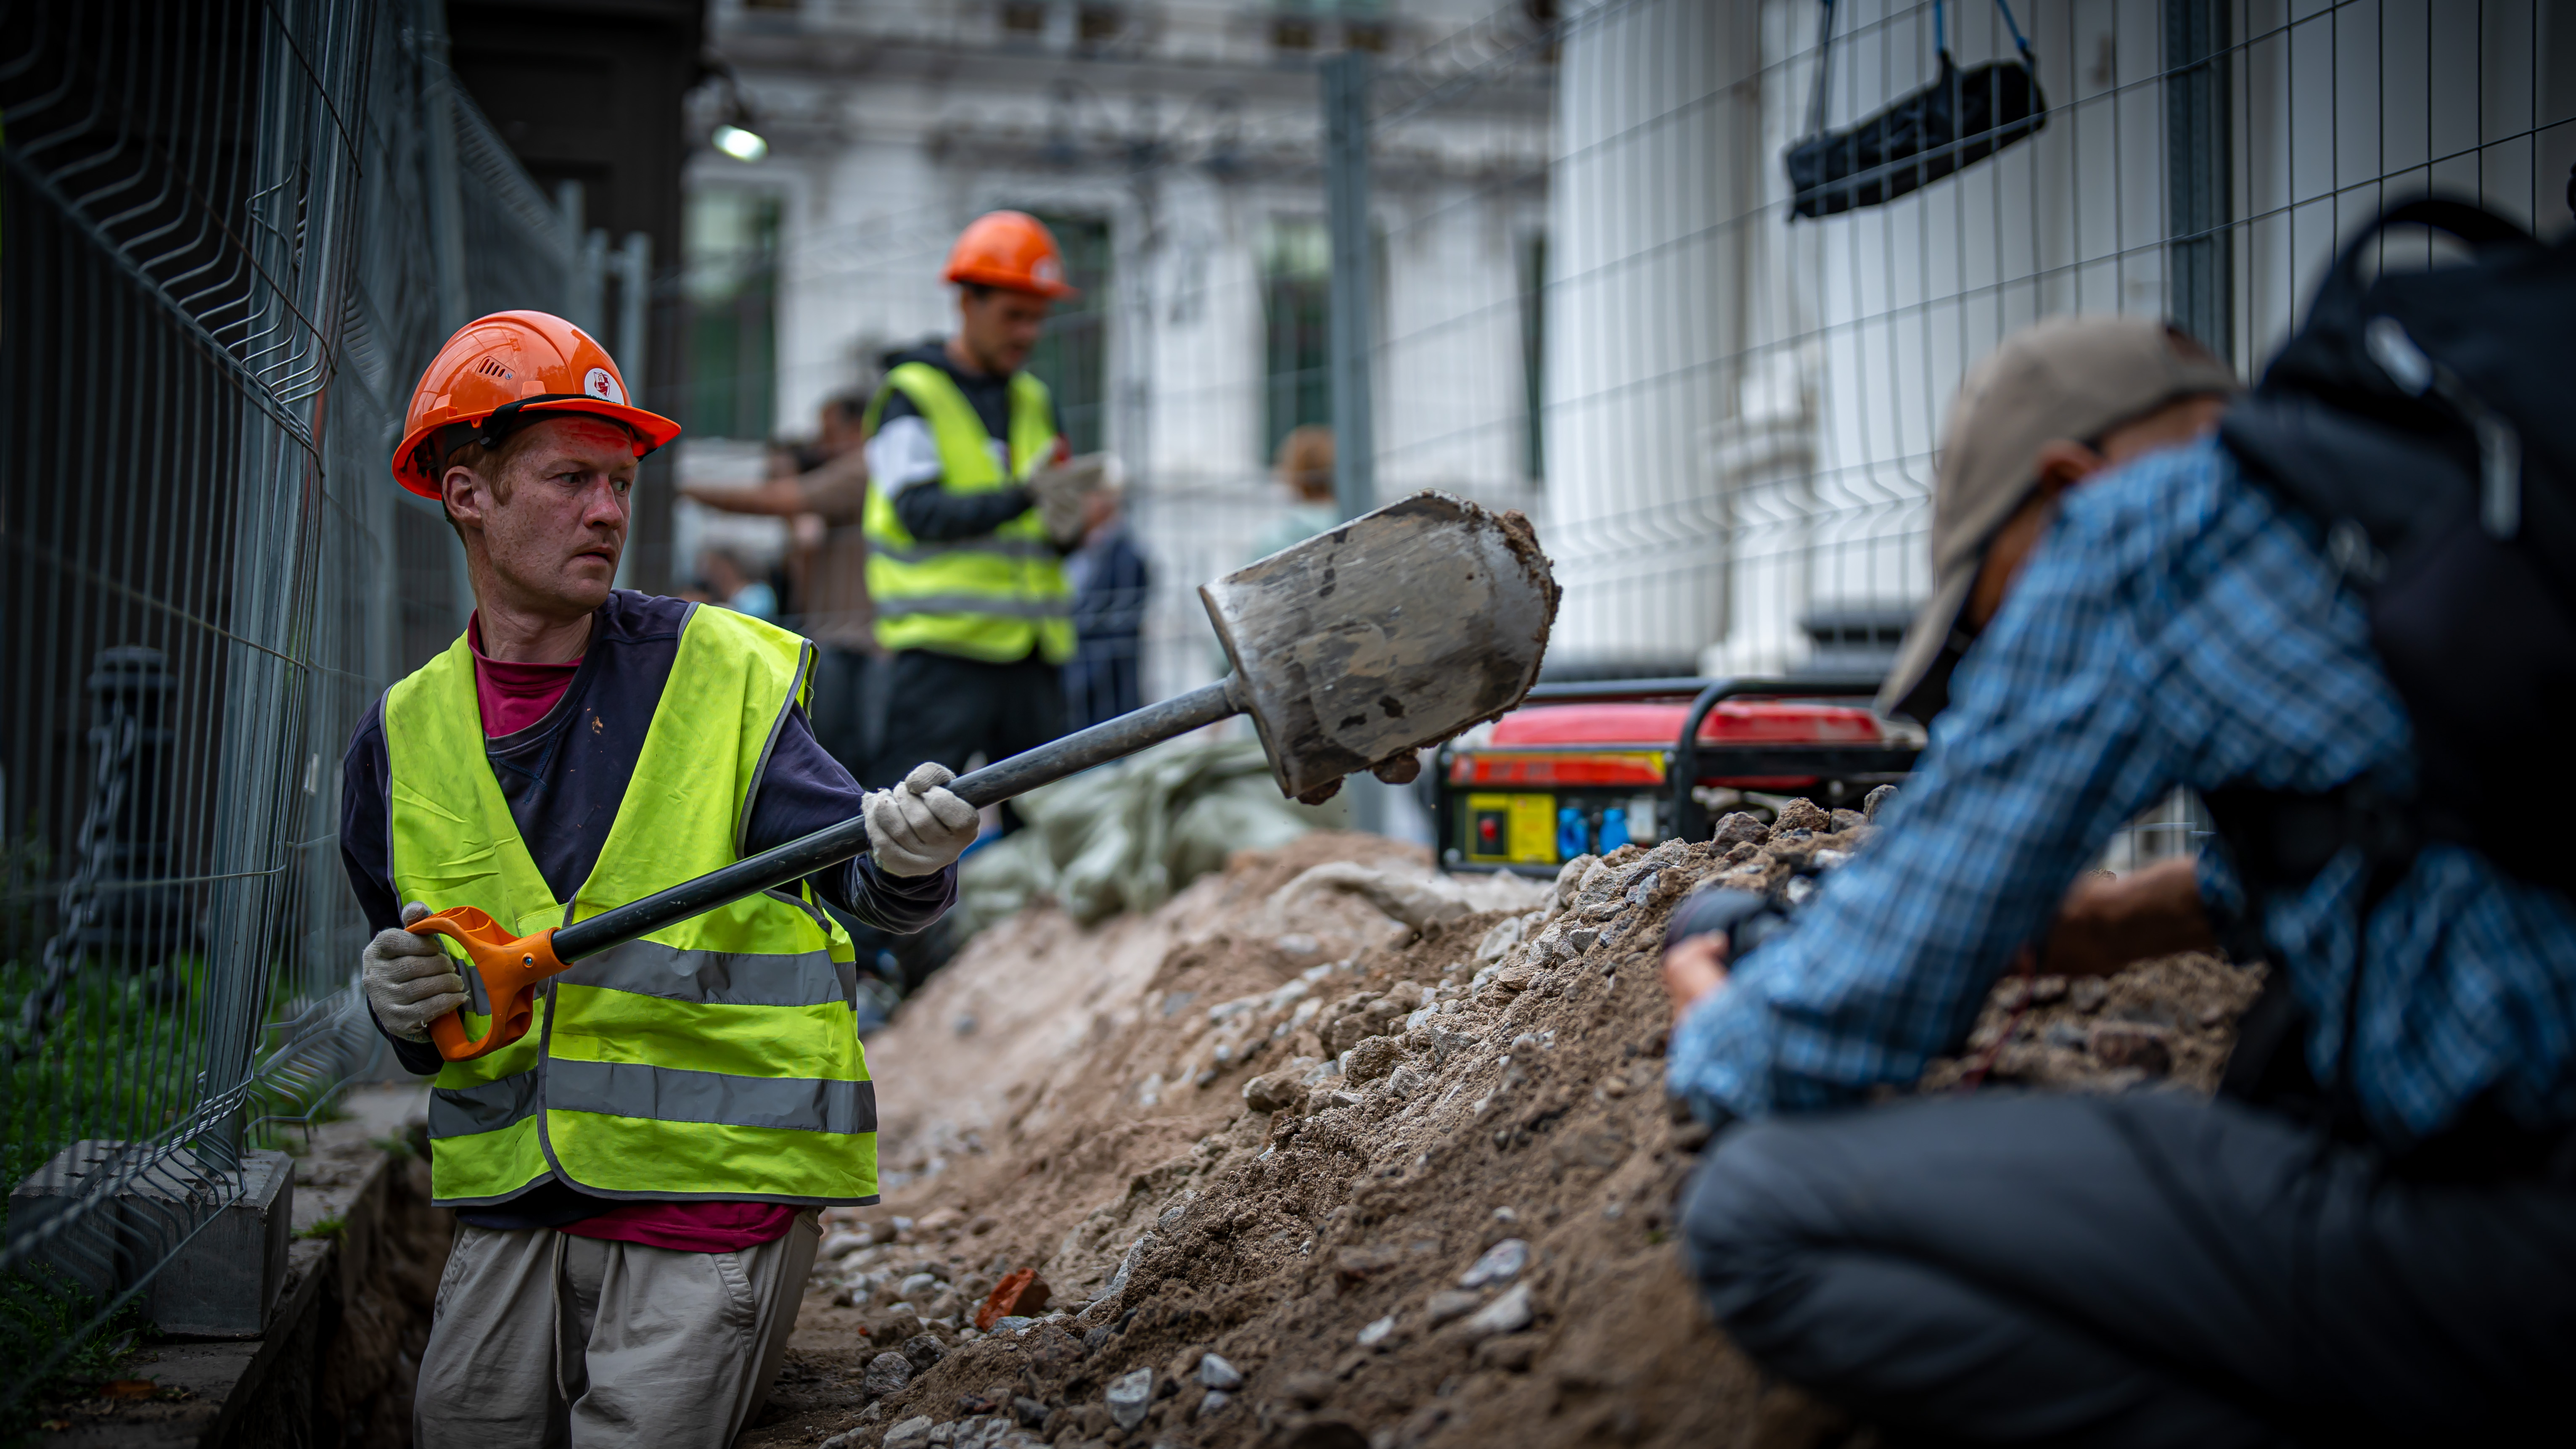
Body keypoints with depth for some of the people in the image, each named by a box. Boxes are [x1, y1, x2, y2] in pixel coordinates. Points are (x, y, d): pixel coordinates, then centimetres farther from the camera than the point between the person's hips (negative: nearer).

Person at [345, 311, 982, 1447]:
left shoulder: (721, 674, -4)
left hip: (714, 1185, -4)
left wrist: (907, 857, -38)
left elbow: (853, 867, -16)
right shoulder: (405, 736, 6)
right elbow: (419, 987, 16)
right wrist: (399, 1004, -6)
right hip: (512, 1205, 4)